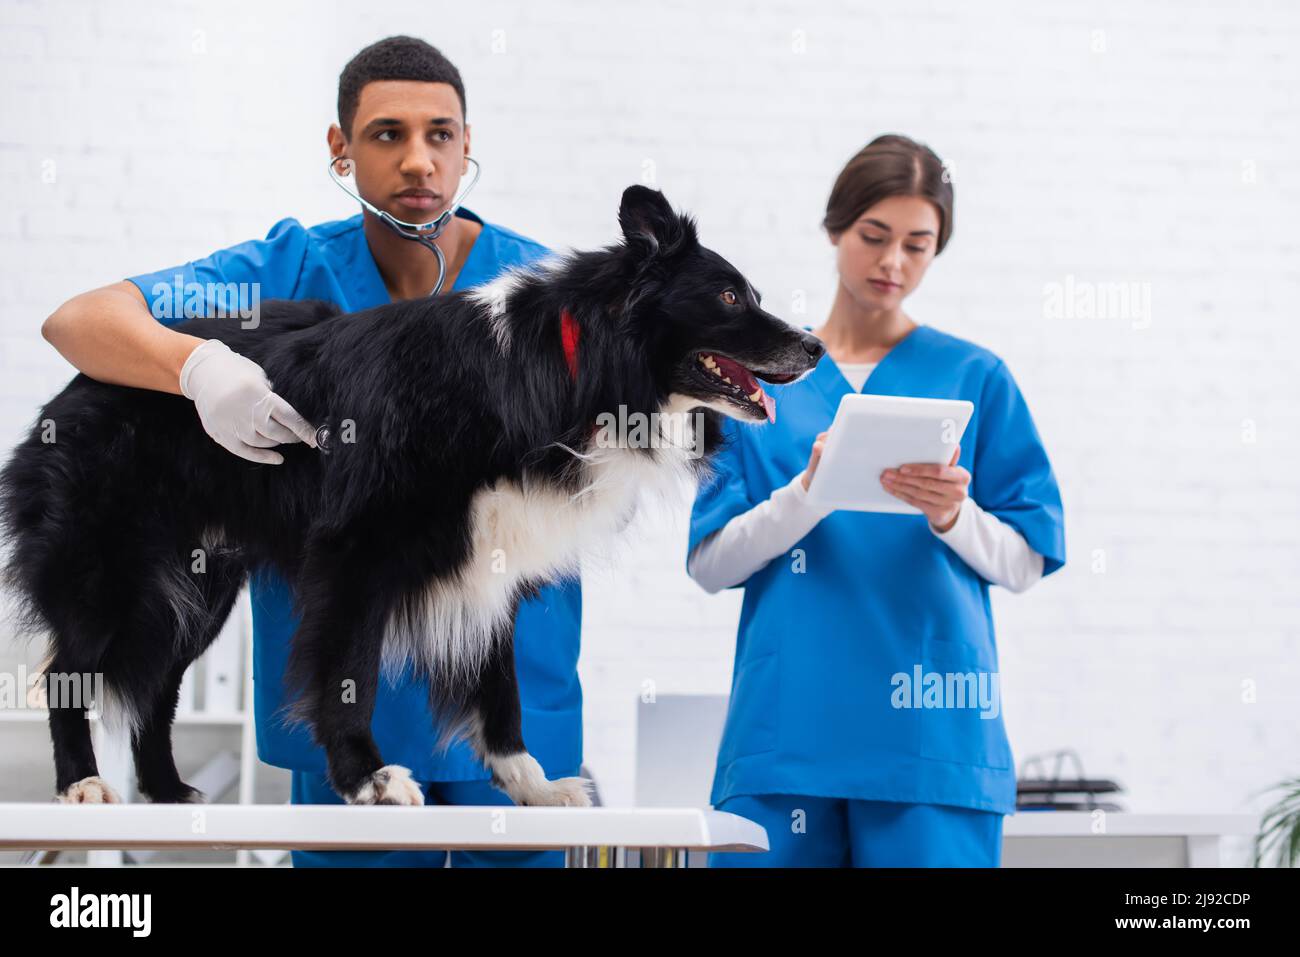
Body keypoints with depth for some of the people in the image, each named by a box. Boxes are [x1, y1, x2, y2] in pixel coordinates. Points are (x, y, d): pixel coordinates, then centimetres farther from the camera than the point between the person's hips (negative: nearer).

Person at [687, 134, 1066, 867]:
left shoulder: (975, 378, 8)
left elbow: (1024, 565, 6)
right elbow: (710, 564, 4)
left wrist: (952, 514, -13)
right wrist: (806, 494, -12)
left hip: (929, 725, -1)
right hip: (789, 723, 1)